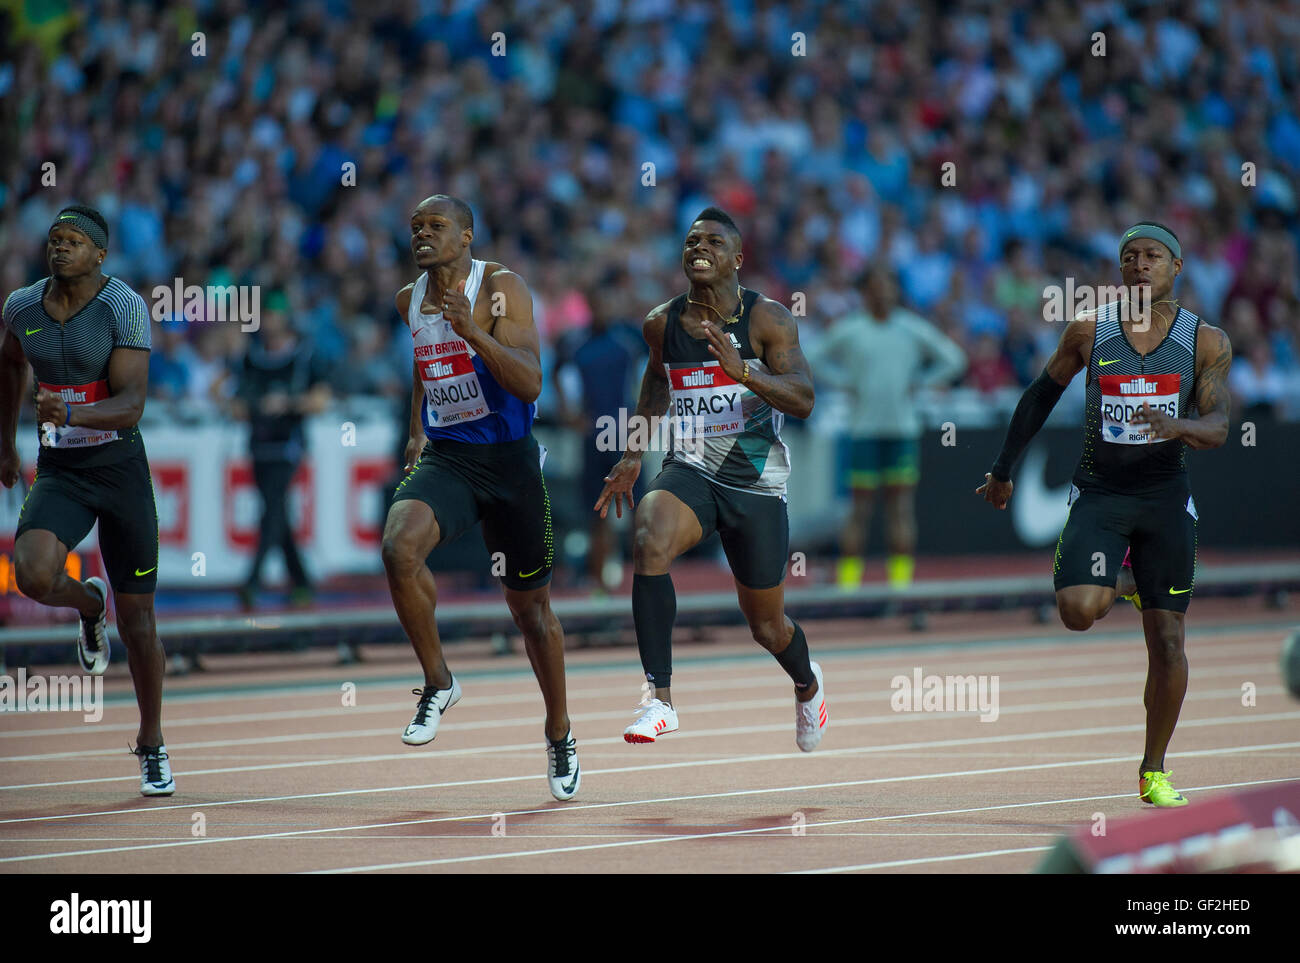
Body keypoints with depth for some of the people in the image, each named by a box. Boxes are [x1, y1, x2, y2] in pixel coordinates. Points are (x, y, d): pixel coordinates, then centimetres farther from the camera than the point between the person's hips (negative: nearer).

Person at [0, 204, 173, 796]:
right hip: (59, 474, 3)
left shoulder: (125, 307, -13)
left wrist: (70, 414, -38)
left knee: (137, 621, 4)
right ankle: (89, 604, 11)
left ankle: (152, 747, 25)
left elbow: (131, 404, -20)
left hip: (121, 469, -2)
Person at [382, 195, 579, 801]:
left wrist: (473, 331, -32)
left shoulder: (500, 288, -11)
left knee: (530, 605, 9)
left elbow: (530, 383, -21)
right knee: (399, 548, -28)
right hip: (445, 460, 3)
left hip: (509, 461, -3)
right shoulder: (410, 300, 8)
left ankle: (559, 736, 28)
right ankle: (437, 683, -9)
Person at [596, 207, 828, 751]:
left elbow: (803, 400, -18)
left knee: (765, 624, 9)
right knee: (649, 542, -32)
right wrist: (634, 455, 23)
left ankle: (807, 685, 47)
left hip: (755, 482, -2)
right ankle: (659, 698, -31)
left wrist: (742, 371, -33)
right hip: (689, 470, 2)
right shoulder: (662, 323, 3)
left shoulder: (767, 319, -9)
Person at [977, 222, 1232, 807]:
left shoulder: (1206, 342, -2)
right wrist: (1003, 470, 16)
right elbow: (1040, 397, 11)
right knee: (1078, 611, -23)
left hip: (1166, 496, 0)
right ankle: (1122, 583, 16)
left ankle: (1154, 771, 15)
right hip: (1099, 491, 0)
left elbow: (1217, 428, -9)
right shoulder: (1089, 332, -1)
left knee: (1167, 643, -1)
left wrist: (1177, 426, -32)